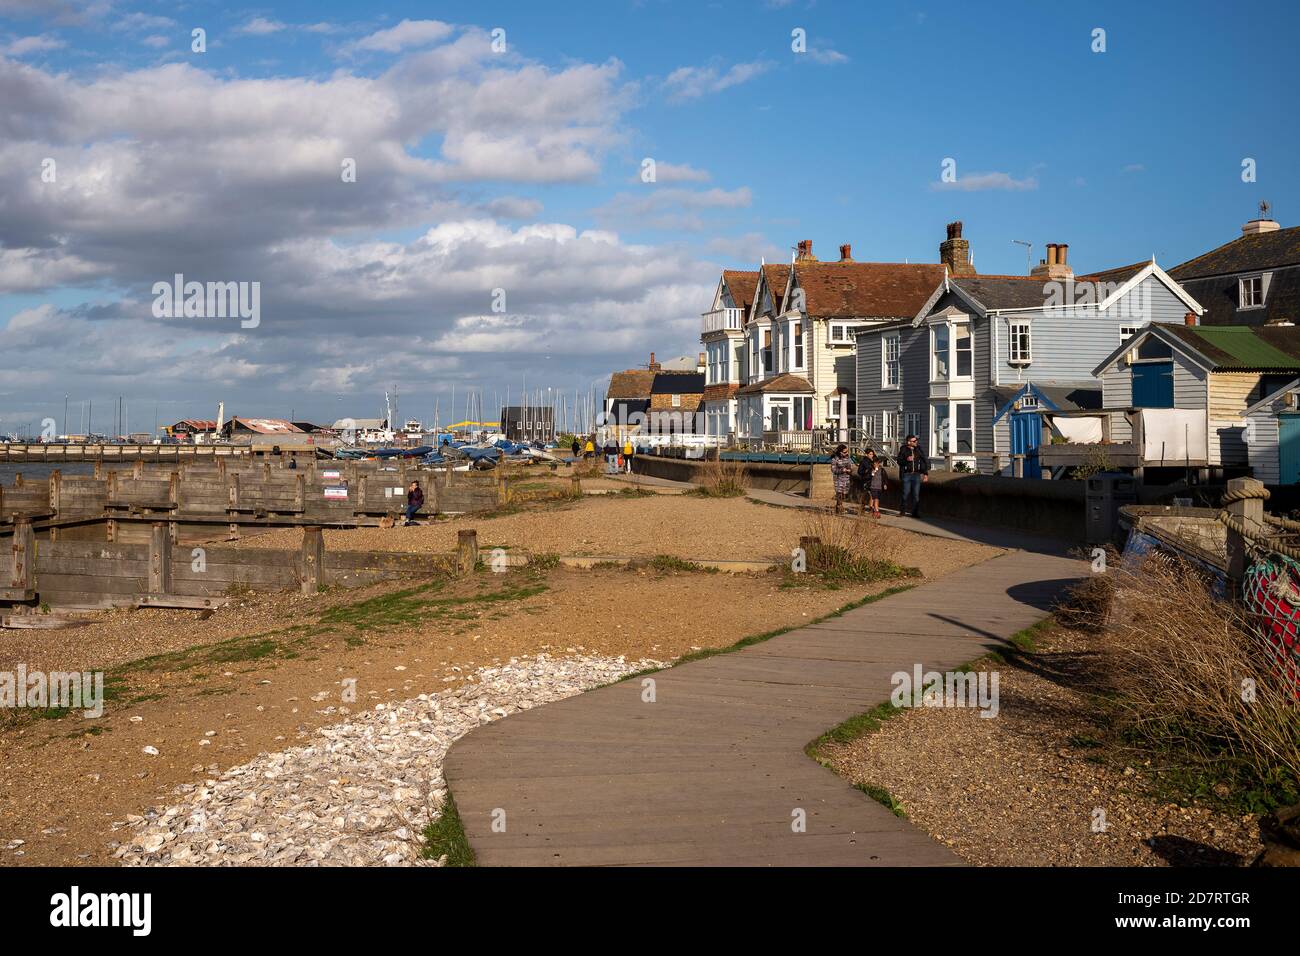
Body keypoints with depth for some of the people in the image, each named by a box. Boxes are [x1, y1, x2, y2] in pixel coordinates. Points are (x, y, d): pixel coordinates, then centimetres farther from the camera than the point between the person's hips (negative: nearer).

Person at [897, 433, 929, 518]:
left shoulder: (919, 449, 4)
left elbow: (925, 461, 10)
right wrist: (906, 460, -18)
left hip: (917, 475, 1)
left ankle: (915, 512, 5)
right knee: (906, 493, 0)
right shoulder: (903, 449, -1)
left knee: (916, 494, 0)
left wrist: (926, 473, 5)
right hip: (906, 474, -1)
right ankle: (903, 510, 15)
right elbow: (899, 461, 2)